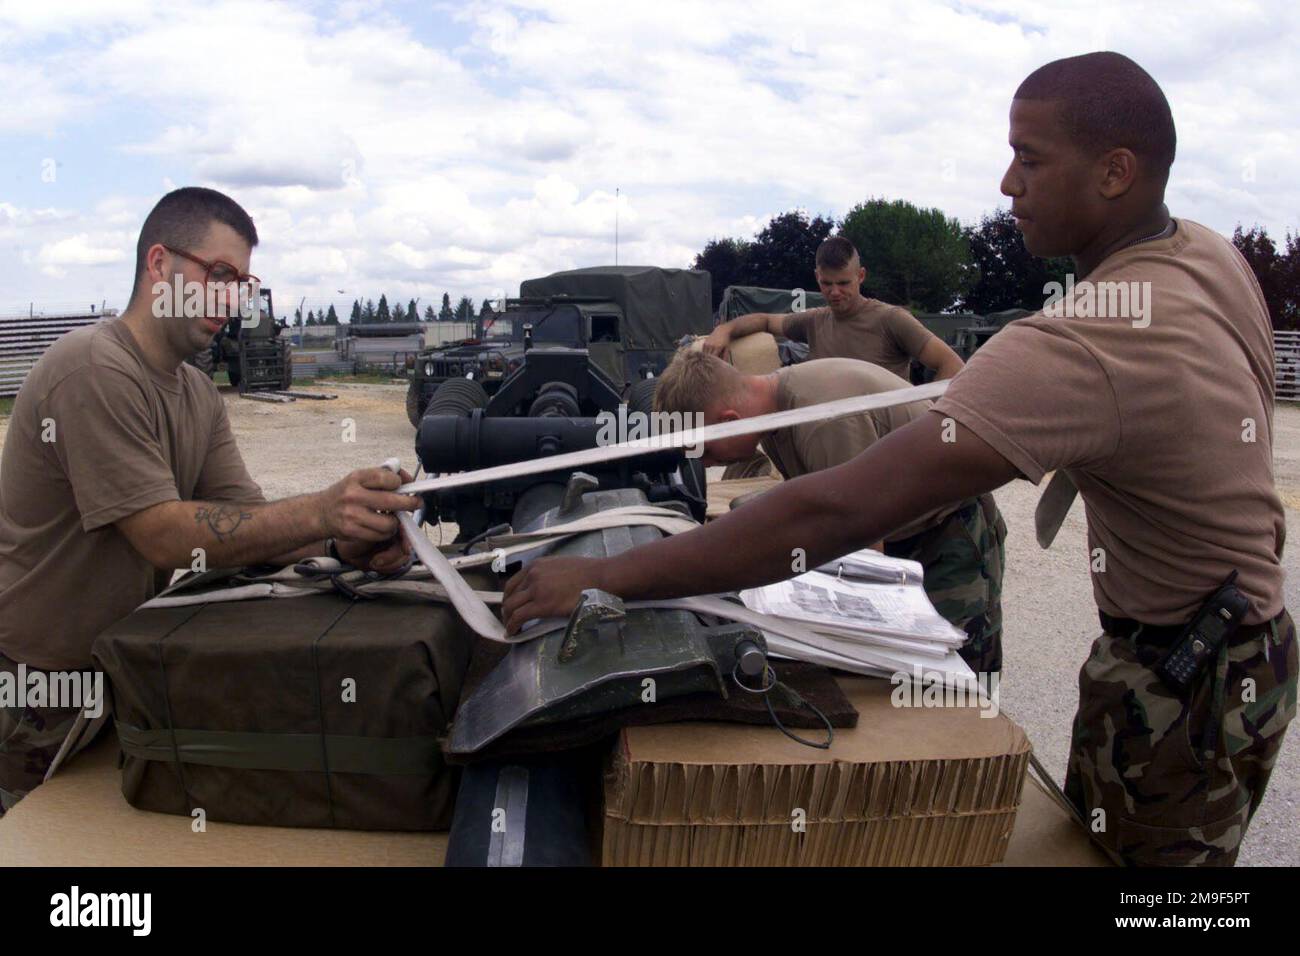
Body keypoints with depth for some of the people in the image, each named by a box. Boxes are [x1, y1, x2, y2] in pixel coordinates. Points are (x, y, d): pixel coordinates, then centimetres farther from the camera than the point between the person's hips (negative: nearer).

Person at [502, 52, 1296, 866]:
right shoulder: (1212, 254, -3)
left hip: (1179, 689, -8)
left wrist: (603, 578, -35)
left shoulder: (1078, 349, -34)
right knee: (1091, 834, 22)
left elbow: (834, 514, -40)